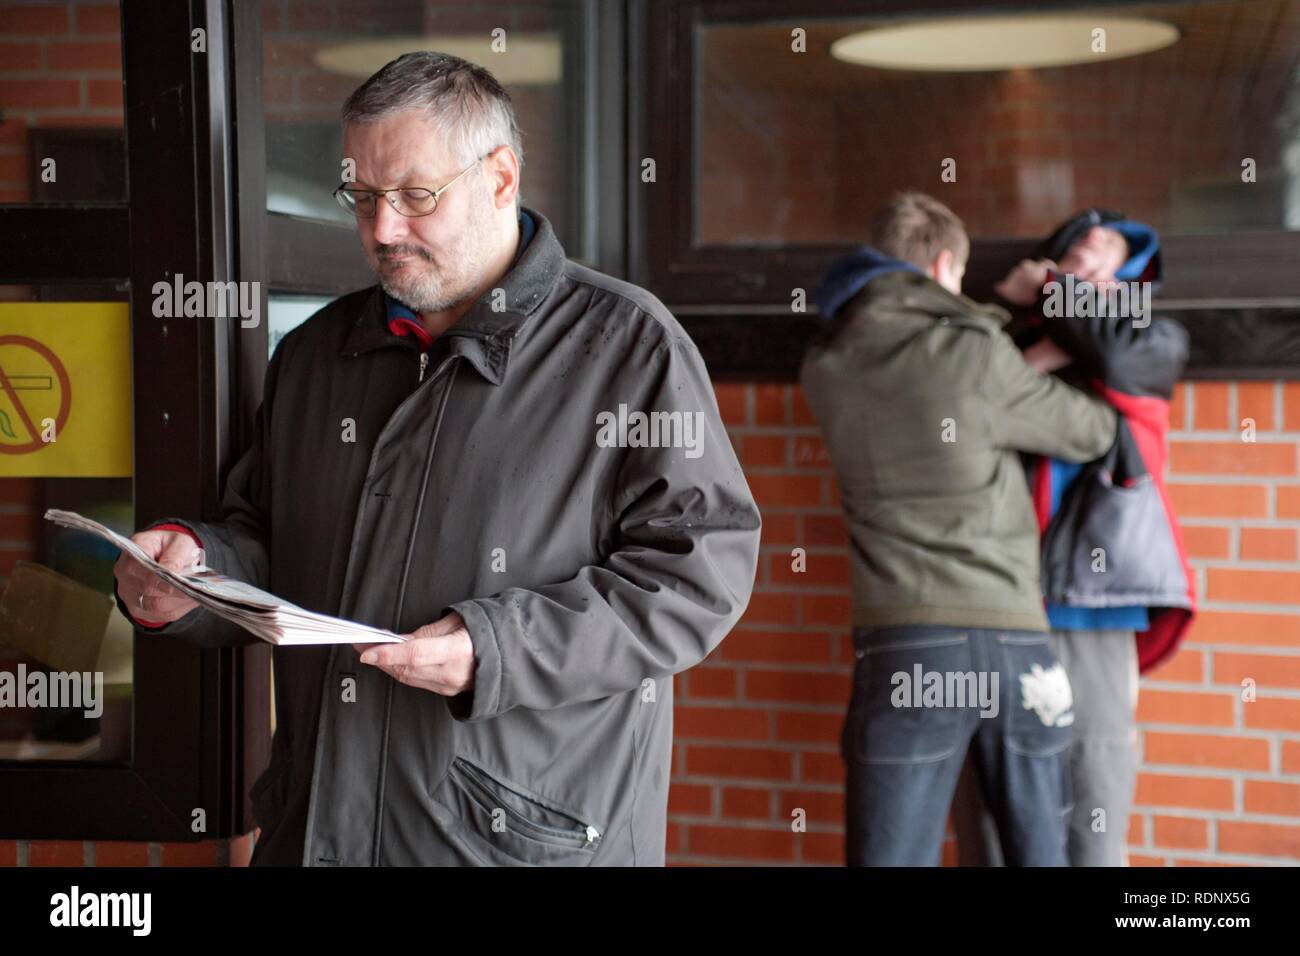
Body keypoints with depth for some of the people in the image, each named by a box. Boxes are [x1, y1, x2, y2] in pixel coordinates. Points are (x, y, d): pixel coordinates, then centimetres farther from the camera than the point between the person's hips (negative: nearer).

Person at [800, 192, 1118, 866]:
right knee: (1040, 852, 14)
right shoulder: (976, 353, -4)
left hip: (904, 646, 2)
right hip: (1010, 640, -1)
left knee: (892, 854, 4)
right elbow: (1093, 433, 9)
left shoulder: (825, 369, 7)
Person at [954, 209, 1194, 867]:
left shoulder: (1157, 340, 14)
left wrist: (1049, 291, 5)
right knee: (985, 837, 4)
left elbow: (1120, 351, -10)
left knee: (1089, 842, 0)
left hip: (1087, 629, -1)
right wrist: (1026, 361, -4)